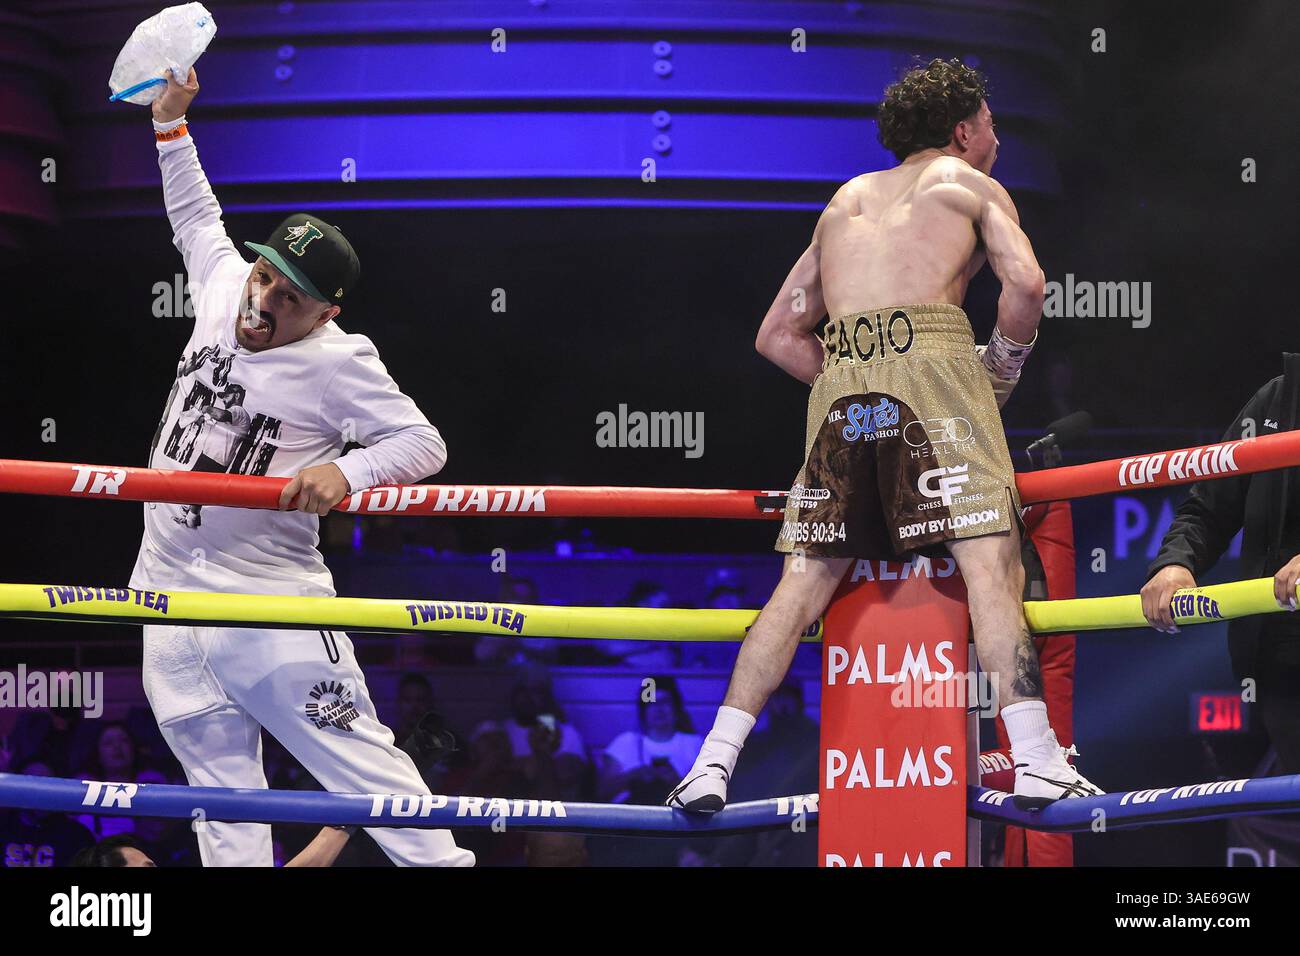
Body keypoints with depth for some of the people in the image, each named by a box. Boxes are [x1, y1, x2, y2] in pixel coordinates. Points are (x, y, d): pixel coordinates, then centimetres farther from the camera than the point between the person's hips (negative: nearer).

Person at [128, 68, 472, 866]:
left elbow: (424, 443, -13)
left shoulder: (340, 364, -12)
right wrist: (171, 123, 23)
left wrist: (347, 472, -29)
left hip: (269, 600, -6)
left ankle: (444, 864, -7)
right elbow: (197, 217, 25)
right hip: (169, 588, 6)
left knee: (359, 757, -10)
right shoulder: (224, 289, 5)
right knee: (222, 789, 6)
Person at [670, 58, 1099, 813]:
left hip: (840, 380, 5)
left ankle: (716, 760, 0)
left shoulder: (846, 199, 31)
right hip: (931, 356, -5)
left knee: (807, 578, 7)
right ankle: (1037, 762, -20)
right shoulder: (970, 183, 18)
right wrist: (1004, 368, 12)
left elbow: (778, 335, 27)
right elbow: (1026, 281, -2)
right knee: (989, 556, -9)